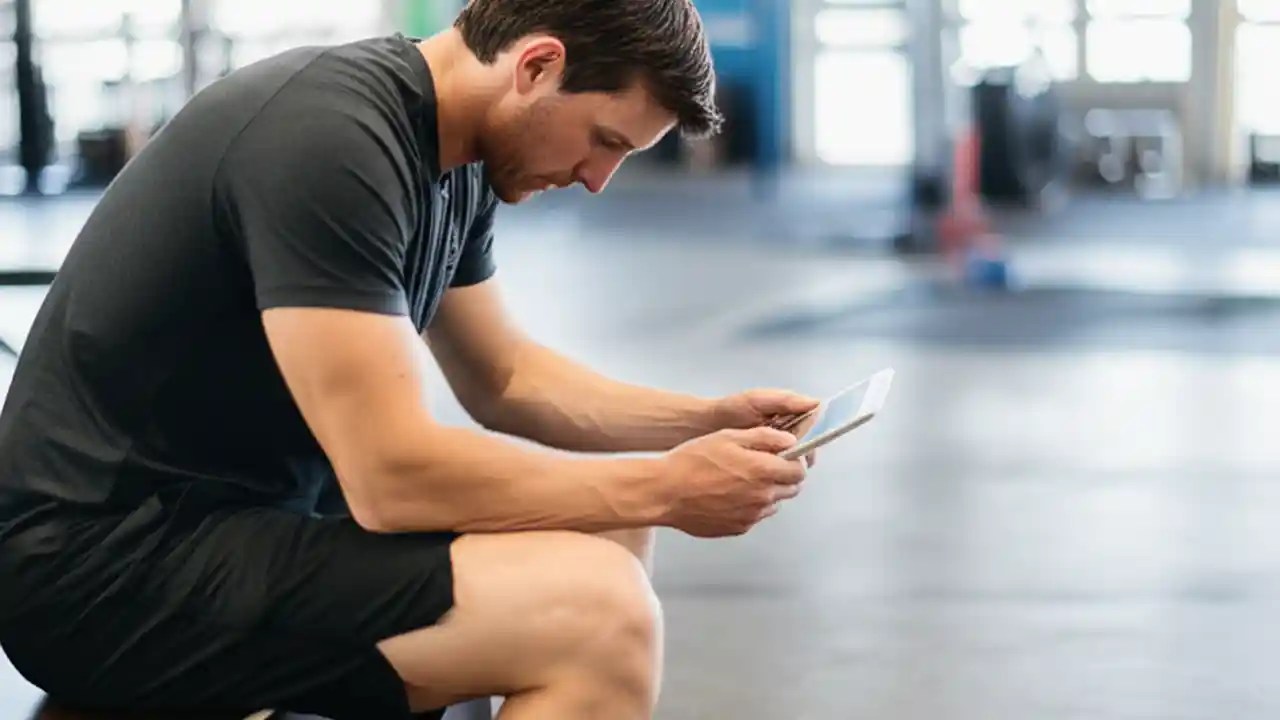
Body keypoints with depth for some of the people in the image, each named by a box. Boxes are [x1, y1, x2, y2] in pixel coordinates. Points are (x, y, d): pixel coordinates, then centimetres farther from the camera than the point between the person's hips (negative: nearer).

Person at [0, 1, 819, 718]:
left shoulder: (452, 151, 7)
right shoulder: (331, 143, -23)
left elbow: (505, 380, 19)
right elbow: (393, 476, -27)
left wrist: (708, 422, 6)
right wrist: (664, 487, -18)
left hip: (243, 512, 10)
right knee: (600, 609, -25)